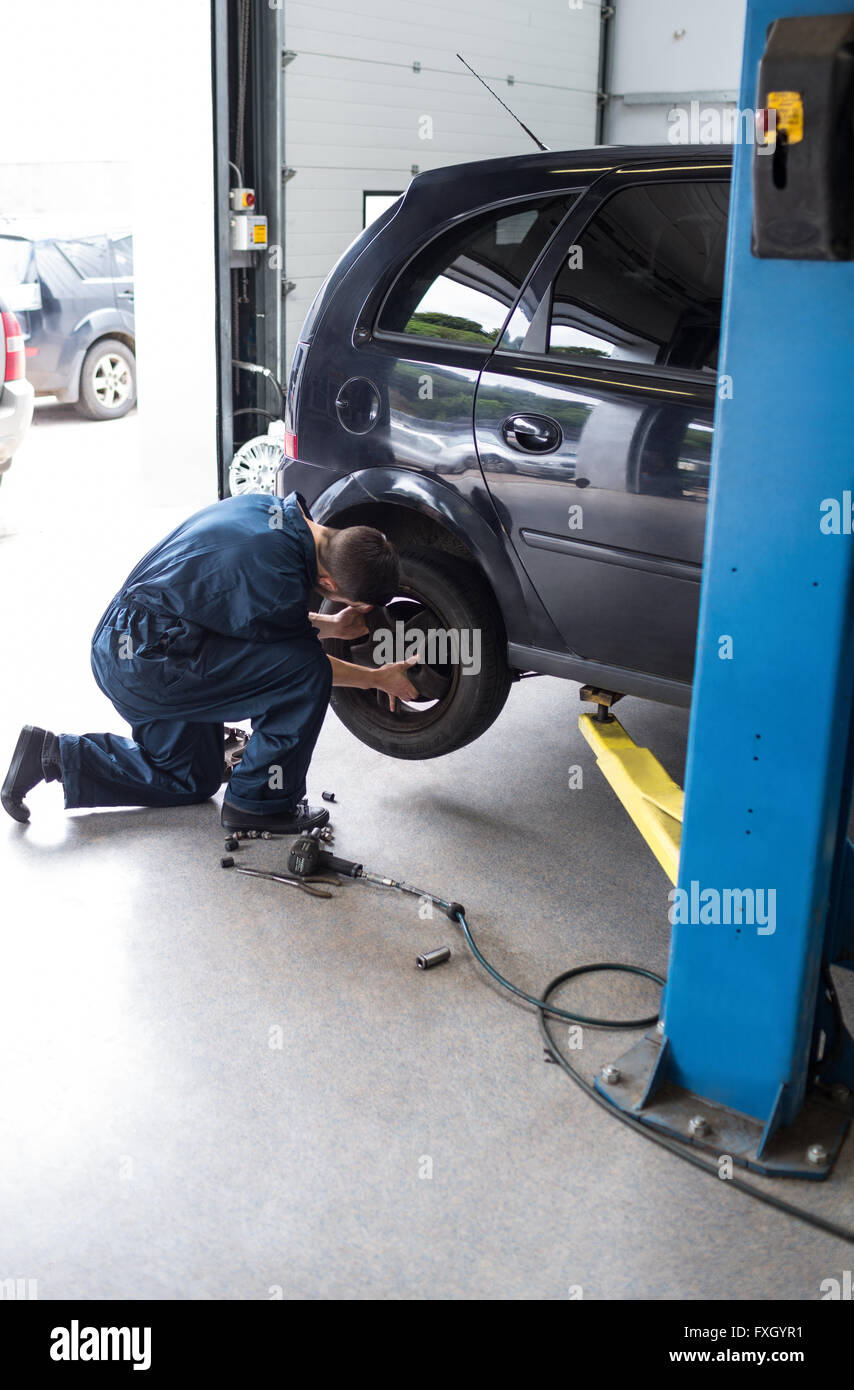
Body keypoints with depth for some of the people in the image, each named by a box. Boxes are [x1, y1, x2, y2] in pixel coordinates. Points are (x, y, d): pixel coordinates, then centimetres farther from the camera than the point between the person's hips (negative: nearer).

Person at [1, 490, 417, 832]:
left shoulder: (272, 507, 0)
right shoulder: (281, 580, -26)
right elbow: (301, 661, -6)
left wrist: (330, 625, 14)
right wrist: (378, 678, 6)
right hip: (148, 660, -10)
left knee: (190, 780, 23)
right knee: (306, 671, -16)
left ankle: (53, 754, 18)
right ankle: (259, 801, -2)